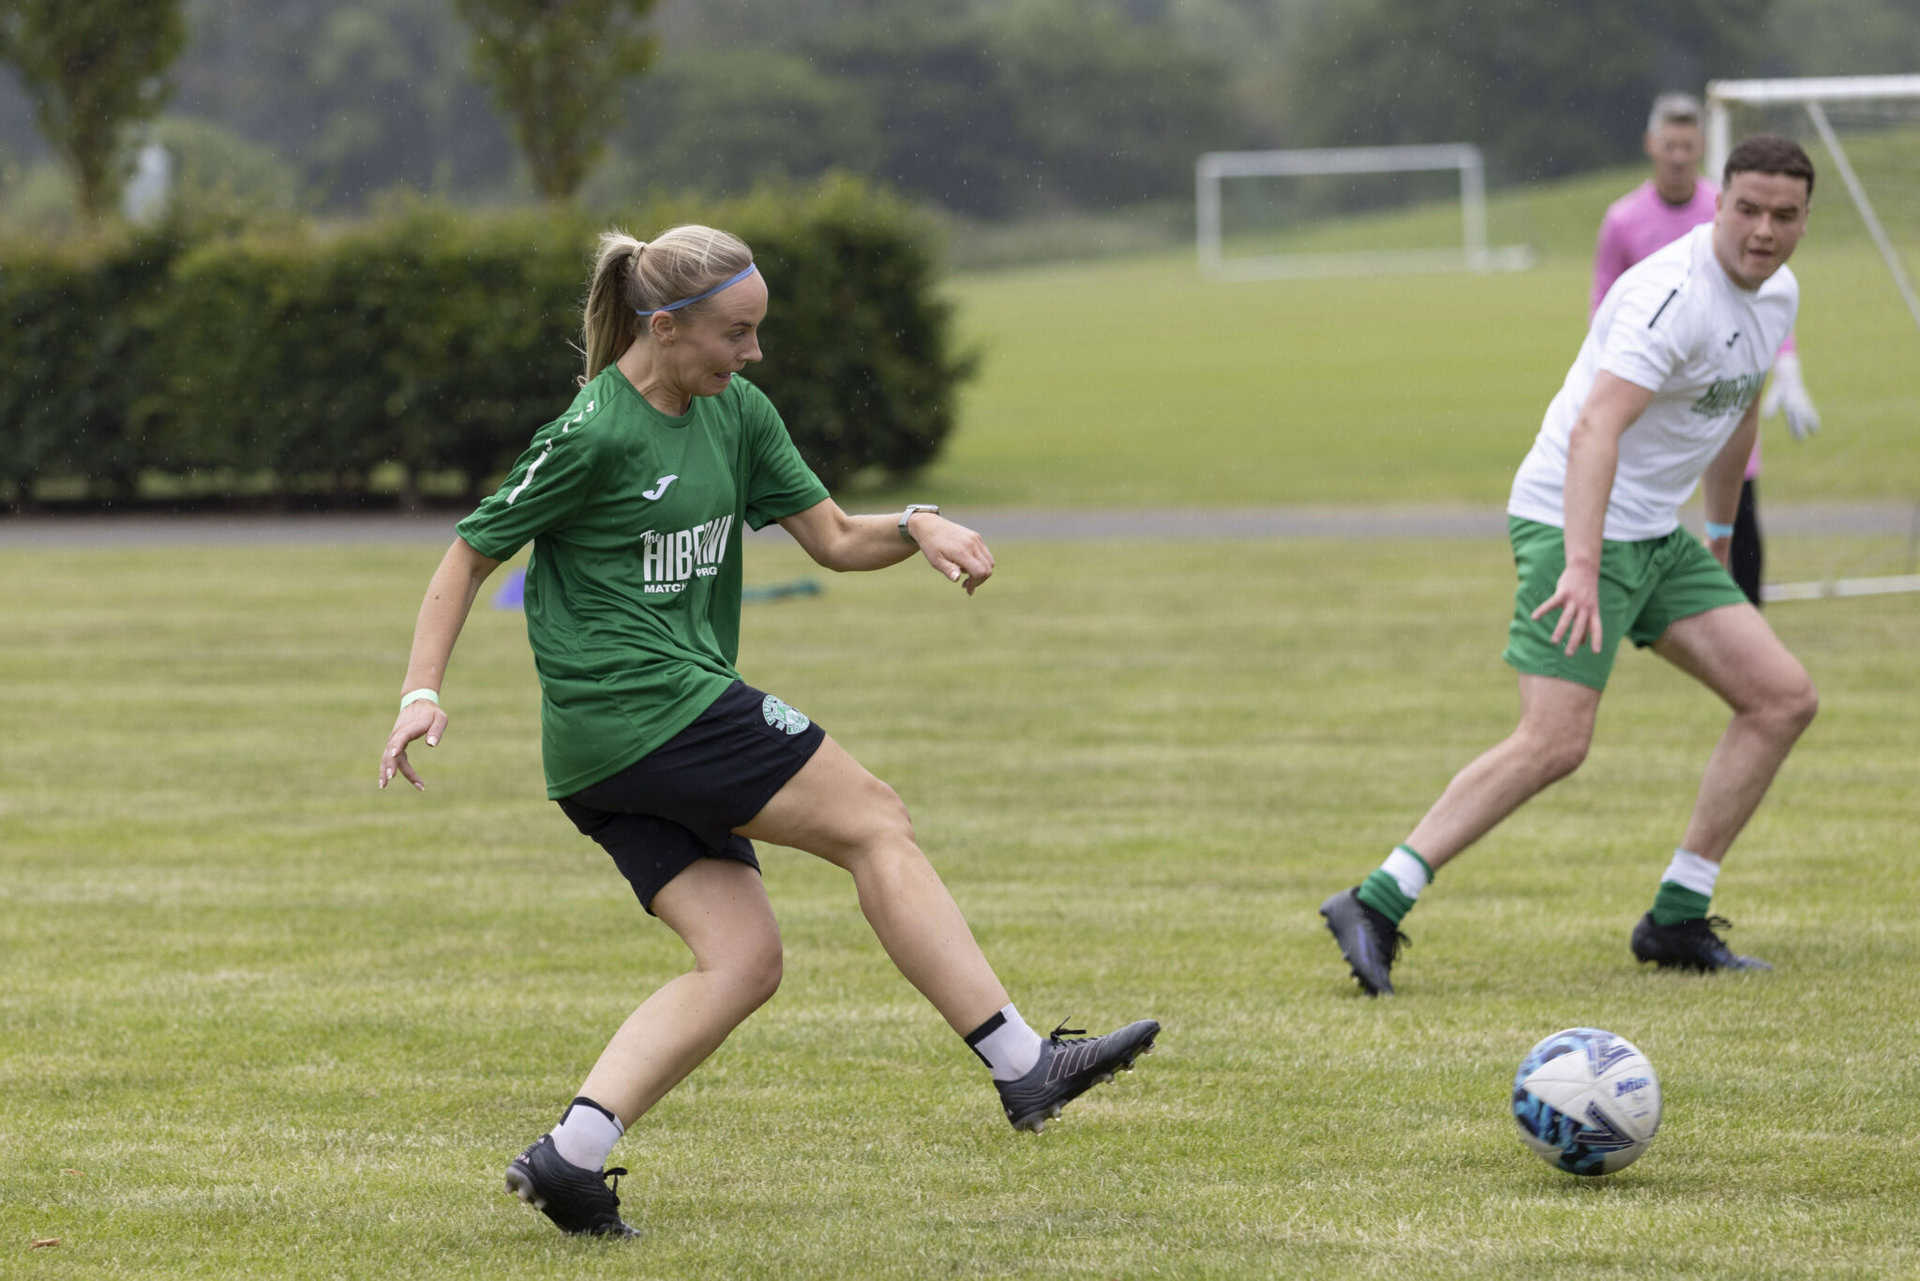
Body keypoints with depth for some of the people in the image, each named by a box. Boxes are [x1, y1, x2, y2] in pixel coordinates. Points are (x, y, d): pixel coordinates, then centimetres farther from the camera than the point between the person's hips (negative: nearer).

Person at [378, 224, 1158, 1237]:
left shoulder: (736, 413, 11)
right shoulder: (592, 436, -13)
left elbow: (831, 538, 14)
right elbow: (469, 556, -6)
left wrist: (917, 529, -6)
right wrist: (422, 692, -13)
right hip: (657, 707, -9)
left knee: (741, 962, 0)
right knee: (874, 823, -4)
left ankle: (569, 1156, -7)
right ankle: (1024, 1068, -2)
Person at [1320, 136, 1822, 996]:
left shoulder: (1777, 295, 7)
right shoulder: (1673, 294, -23)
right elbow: (1594, 428, -35)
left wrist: (1721, 534, 33)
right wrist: (1581, 564, -45)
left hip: (1656, 536, 9)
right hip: (1575, 524, -9)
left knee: (1784, 699, 1)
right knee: (1555, 742, -20)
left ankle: (1677, 922, 6)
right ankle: (1374, 908, -15)